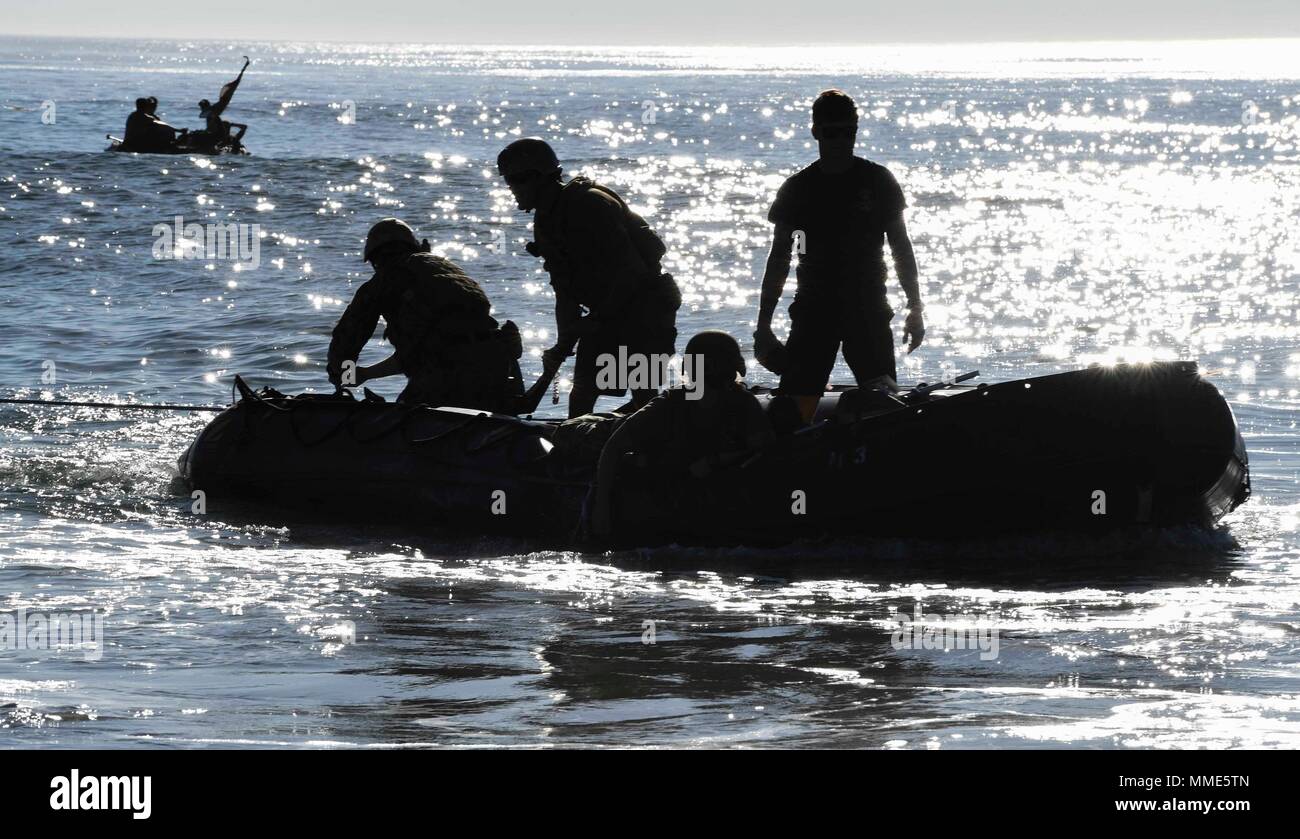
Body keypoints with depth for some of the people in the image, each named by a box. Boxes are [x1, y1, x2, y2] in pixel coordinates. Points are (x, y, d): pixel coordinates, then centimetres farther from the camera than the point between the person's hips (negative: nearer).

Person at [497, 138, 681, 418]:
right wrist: (563, 347, 3)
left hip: (645, 305, -8)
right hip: (605, 314, 8)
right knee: (581, 393, 3)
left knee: (643, 395, -14)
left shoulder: (590, 203, -18)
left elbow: (630, 268, -22)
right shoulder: (545, 223, 9)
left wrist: (597, 318, -22)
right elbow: (565, 292, 11)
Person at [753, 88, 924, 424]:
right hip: (814, 307, 1)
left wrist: (915, 308, 4)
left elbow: (900, 245, 8)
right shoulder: (798, 188, 5)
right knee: (795, 406, -9)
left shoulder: (877, 182, 3)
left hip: (868, 308, -1)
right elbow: (779, 258, 9)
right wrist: (763, 325, 7)